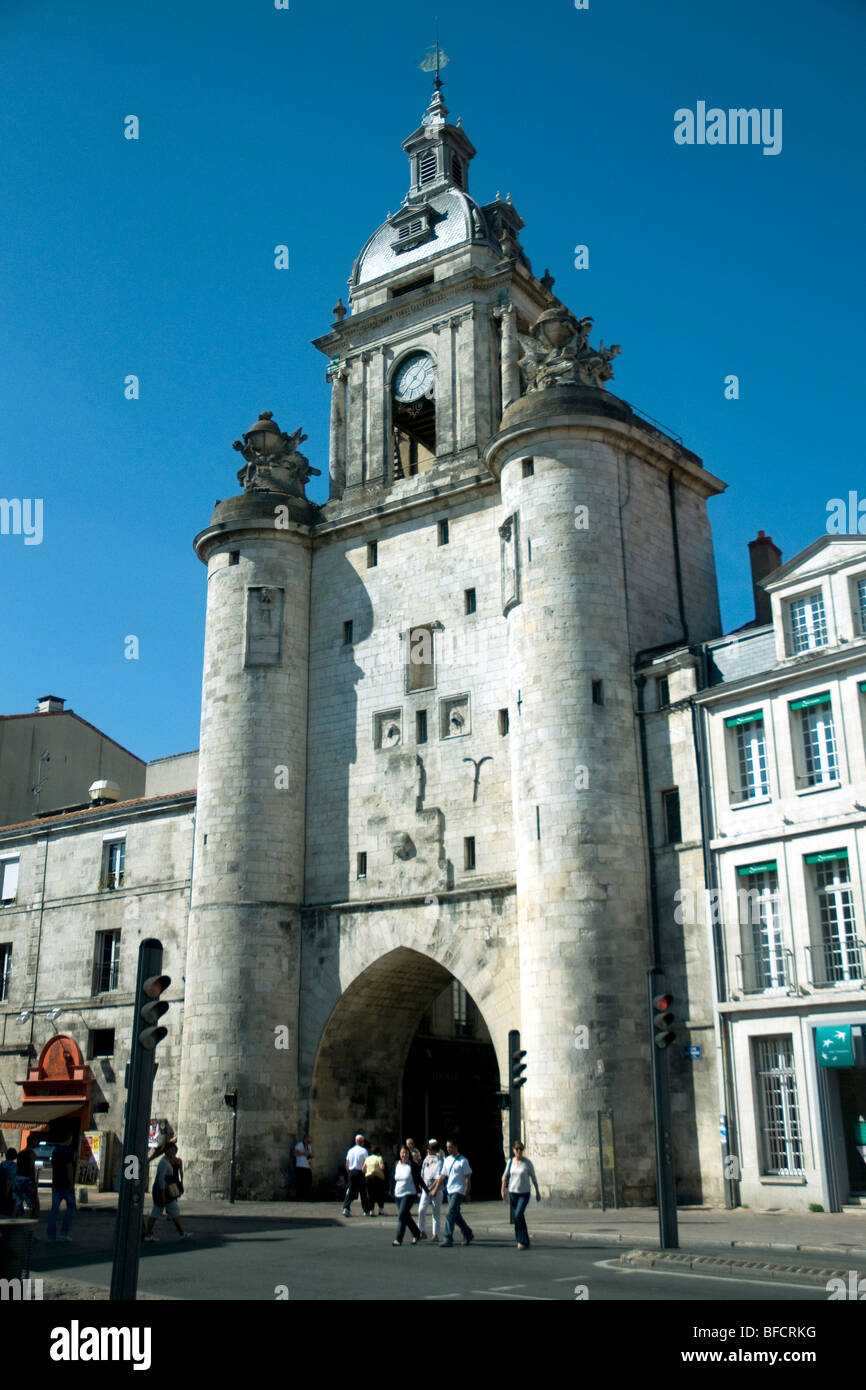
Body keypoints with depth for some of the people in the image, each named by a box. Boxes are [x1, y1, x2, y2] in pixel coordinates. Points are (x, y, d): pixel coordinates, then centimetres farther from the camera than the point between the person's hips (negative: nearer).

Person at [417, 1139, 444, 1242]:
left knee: (436, 1213, 2)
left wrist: (431, 1189, -17)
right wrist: (422, 1185, 3)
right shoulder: (426, 1160, 12)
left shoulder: (439, 1161, -8)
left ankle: (436, 1234, 10)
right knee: (421, 1210, -8)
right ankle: (422, 1232, 2)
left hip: (436, 1190, -5)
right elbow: (422, 1175, 17)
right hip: (426, 1189, 5)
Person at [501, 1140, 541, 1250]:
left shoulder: (527, 1162, -7)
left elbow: (533, 1178, 1)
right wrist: (503, 1190, 0)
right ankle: (522, 1241, 24)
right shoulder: (510, 1161, 1)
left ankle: (523, 1241, -6)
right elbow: (505, 1176, 8)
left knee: (518, 1215, -19)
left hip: (524, 1193, -4)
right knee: (516, 1217, 9)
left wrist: (538, 1192, 4)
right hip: (513, 1192, 4)